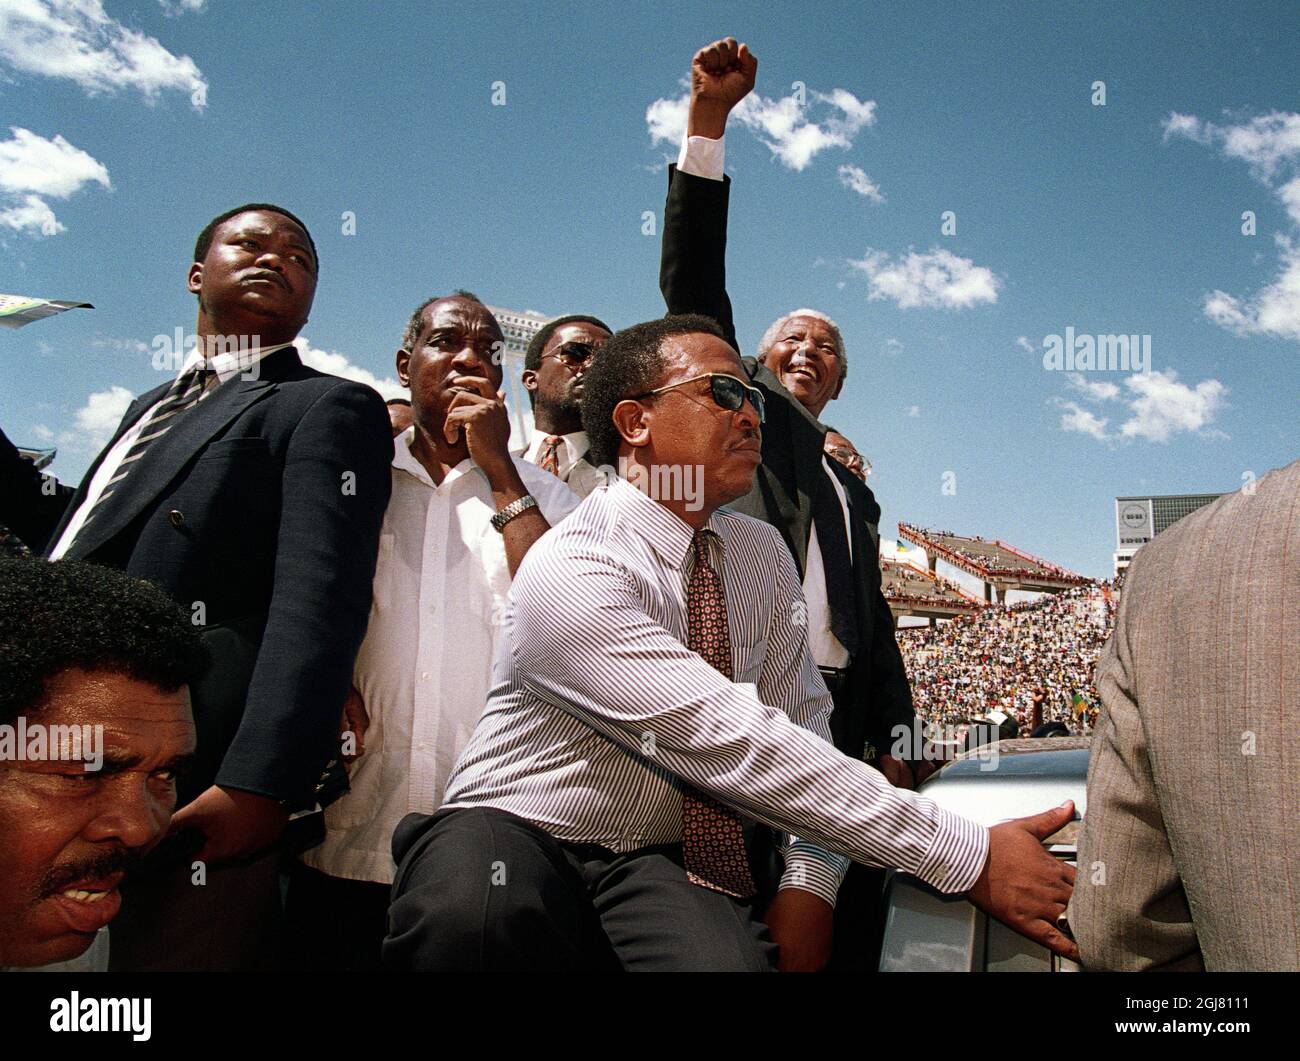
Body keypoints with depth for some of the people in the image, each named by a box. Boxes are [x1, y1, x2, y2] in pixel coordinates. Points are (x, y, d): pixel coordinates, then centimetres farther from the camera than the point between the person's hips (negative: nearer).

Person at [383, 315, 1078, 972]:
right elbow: (742, 745, -27)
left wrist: (809, 882, -12)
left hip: (663, 860, 4)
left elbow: (802, 718, 7)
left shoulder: (764, 553, 4)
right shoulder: (570, 574, -21)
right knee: (467, 914, -37)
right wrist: (969, 858, -25)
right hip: (513, 835, -4)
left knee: (729, 957, -30)